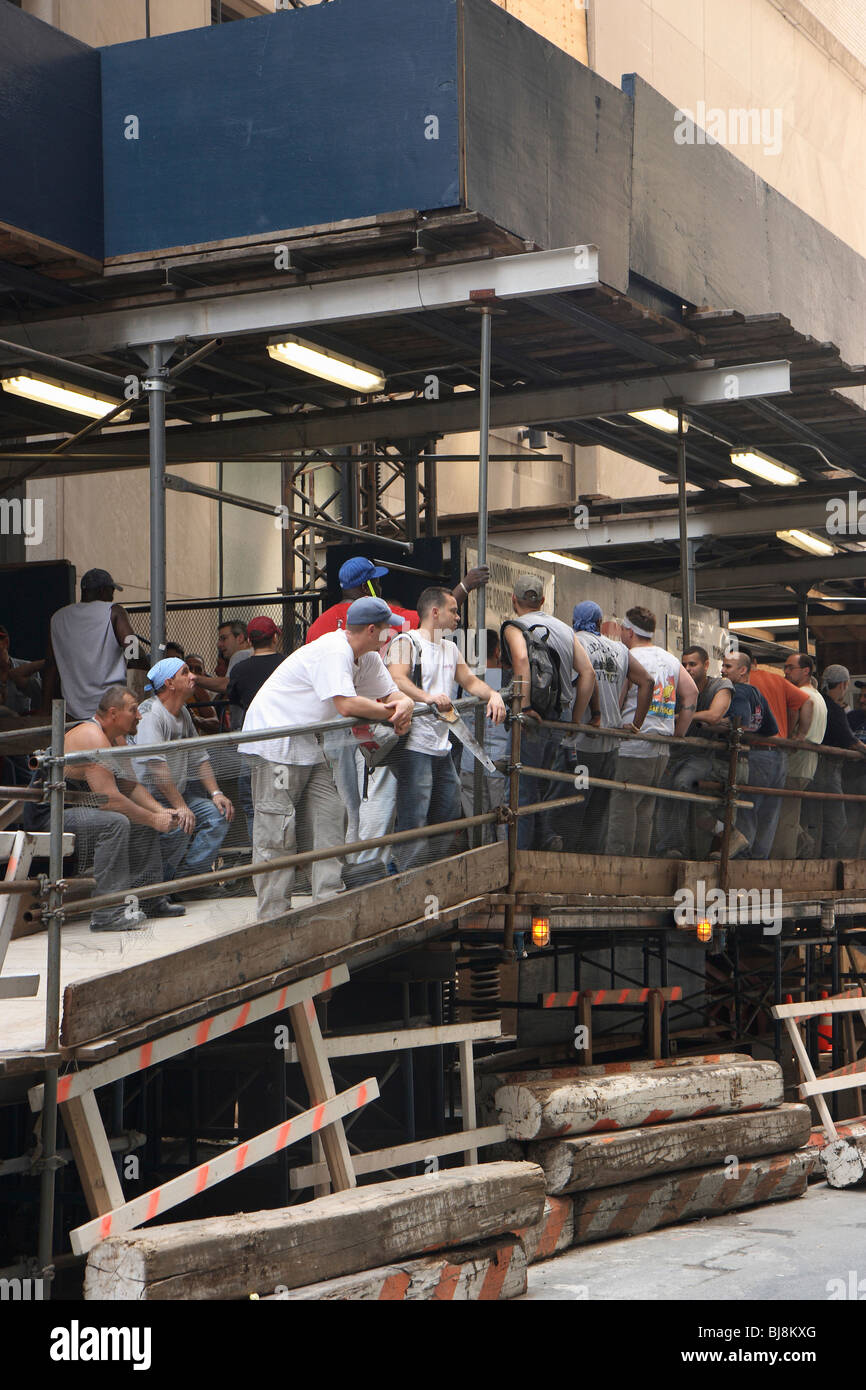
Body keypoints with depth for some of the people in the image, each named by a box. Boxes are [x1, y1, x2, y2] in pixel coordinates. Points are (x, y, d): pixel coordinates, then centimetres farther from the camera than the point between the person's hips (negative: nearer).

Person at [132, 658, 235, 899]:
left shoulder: (183, 714, 13)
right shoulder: (150, 714, -17)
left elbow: (199, 757, 18)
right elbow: (156, 766, -25)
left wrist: (215, 793, 4)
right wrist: (180, 807, -27)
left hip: (179, 793, 9)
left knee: (219, 815, -6)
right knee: (180, 826, -31)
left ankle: (188, 878, -3)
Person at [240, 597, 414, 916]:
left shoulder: (367, 658, 8)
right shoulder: (334, 651, -23)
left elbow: (390, 692, 14)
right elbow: (346, 704, -31)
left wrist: (405, 703, -11)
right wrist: (390, 713, -16)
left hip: (305, 742, 10)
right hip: (274, 740, -10)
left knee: (330, 815, 5)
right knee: (276, 829, -7)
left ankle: (330, 898, 9)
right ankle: (274, 913, -5)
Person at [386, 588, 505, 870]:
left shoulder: (451, 649, 22)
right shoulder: (406, 642, -6)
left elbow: (470, 681, 20)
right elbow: (397, 679, -23)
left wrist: (493, 694, -2)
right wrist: (428, 697, -41)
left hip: (442, 747, 9)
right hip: (413, 747, -9)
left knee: (449, 814, 12)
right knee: (414, 821, -12)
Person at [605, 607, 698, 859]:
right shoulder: (672, 660, 15)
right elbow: (691, 693, 13)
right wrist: (678, 735, 16)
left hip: (632, 746, -8)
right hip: (661, 749, 8)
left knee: (622, 804, -6)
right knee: (645, 809, 12)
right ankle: (640, 860, 13)